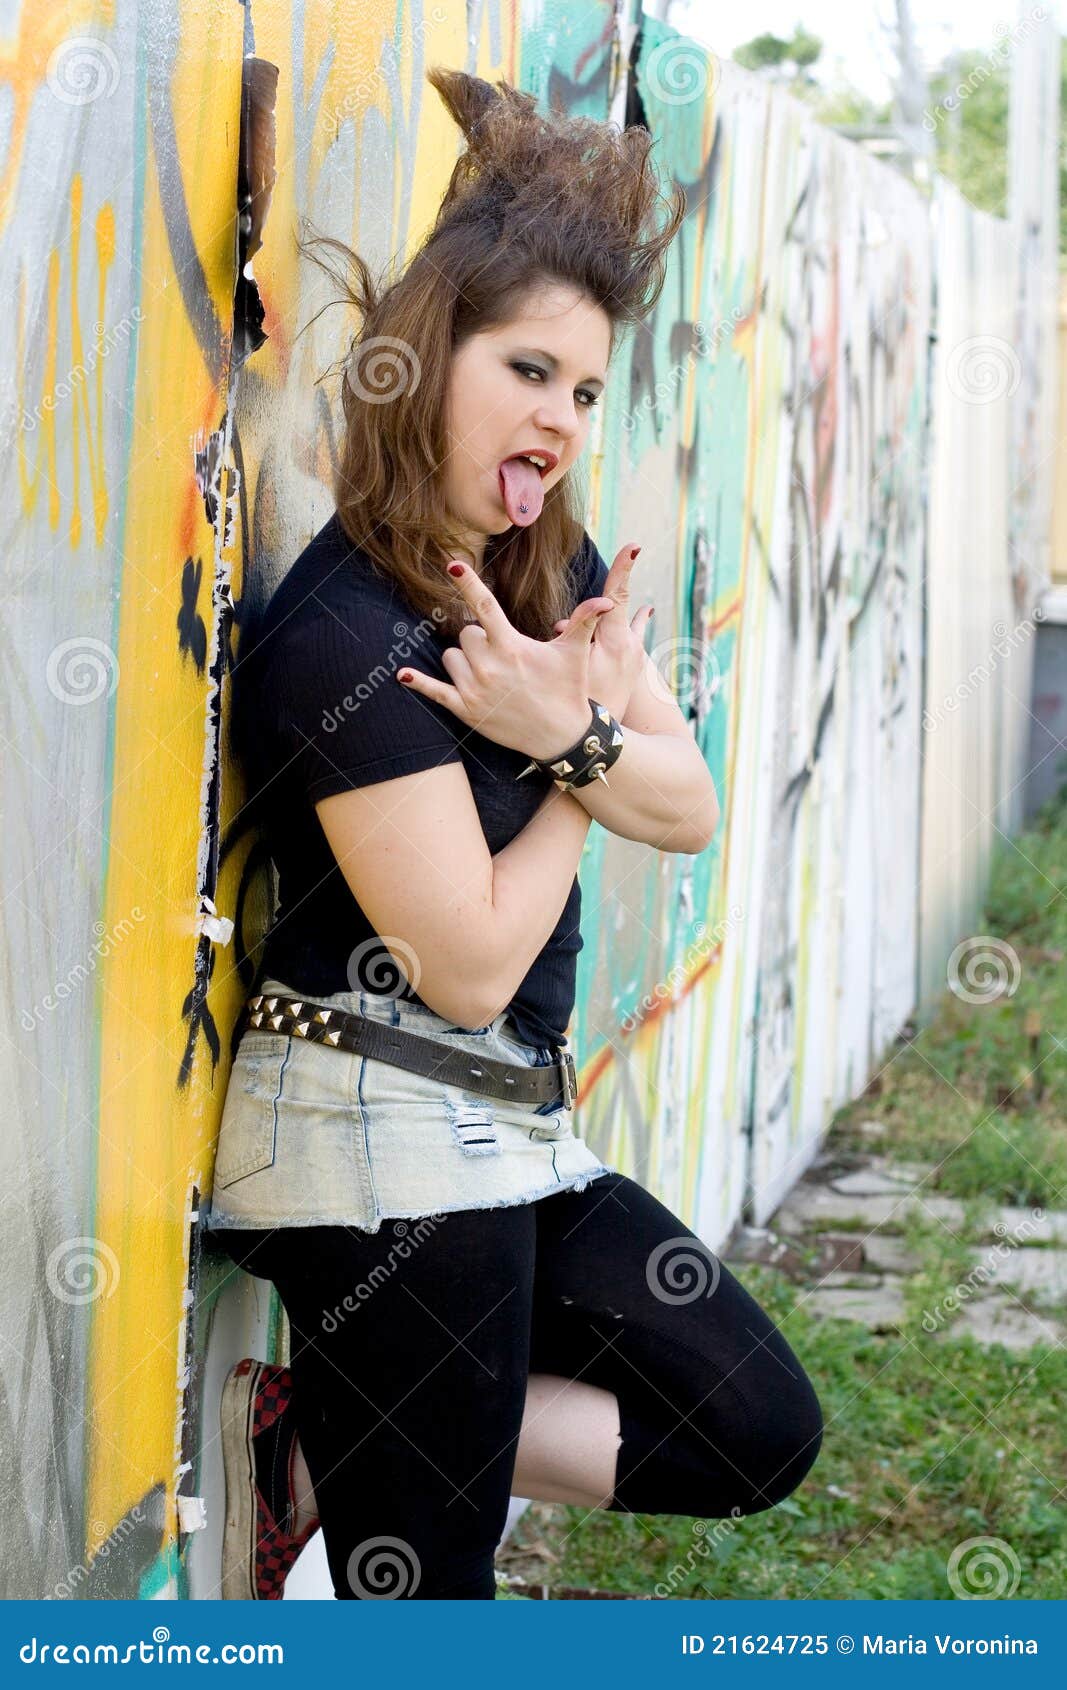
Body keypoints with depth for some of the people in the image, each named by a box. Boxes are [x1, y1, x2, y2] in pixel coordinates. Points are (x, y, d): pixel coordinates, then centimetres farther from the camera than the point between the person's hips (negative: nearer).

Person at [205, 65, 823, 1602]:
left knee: (763, 1434, 10)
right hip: (384, 1142, -9)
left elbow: (692, 810, 3)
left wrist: (568, 733, -18)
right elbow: (473, 965, -17)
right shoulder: (345, 638, -19)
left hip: (509, 1136, 9)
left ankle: (317, 1452, 8)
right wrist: (588, 734, -4)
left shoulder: (555, 575, 7)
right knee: (424, 1587, -3)